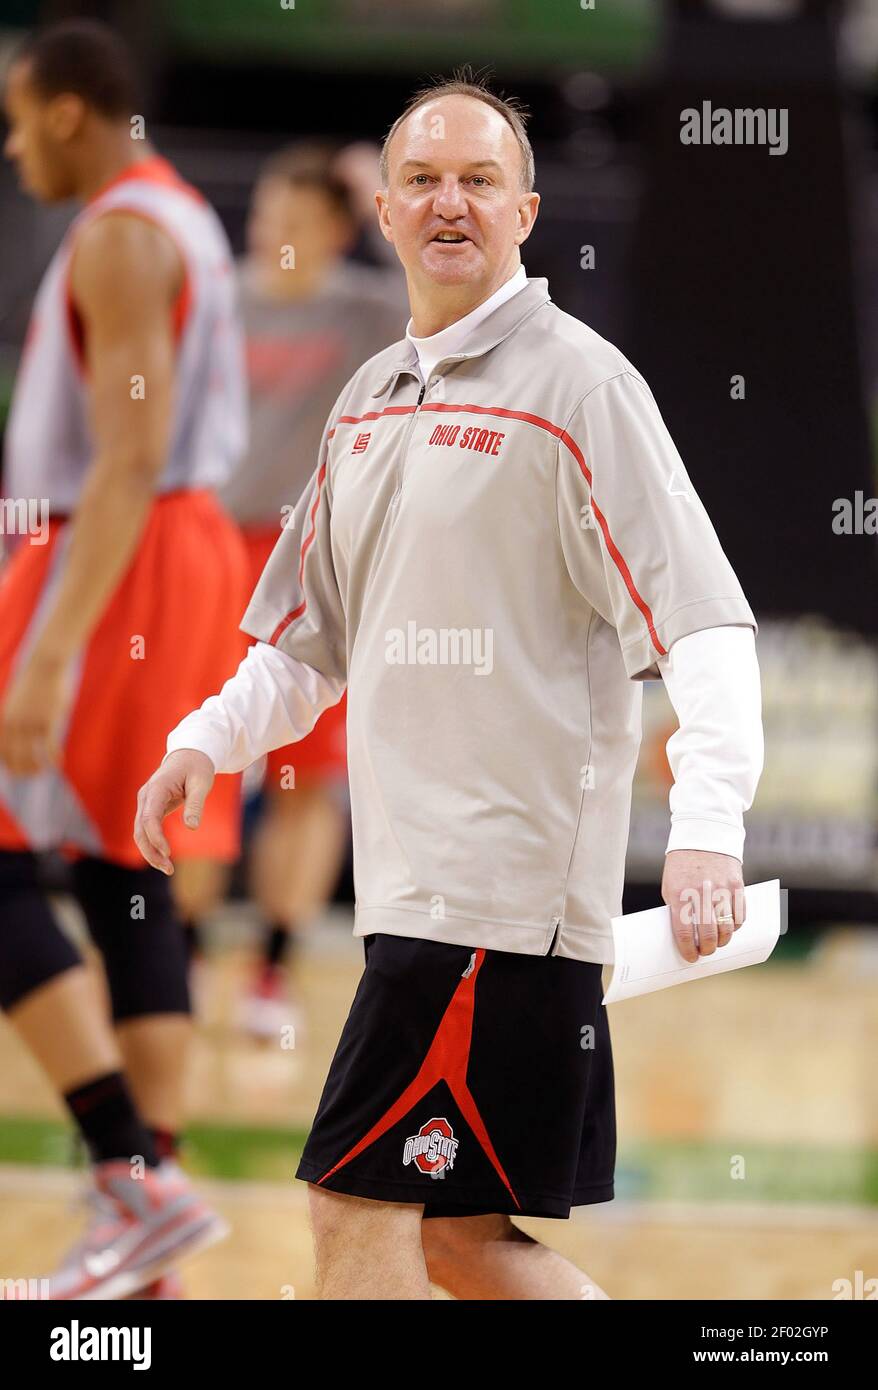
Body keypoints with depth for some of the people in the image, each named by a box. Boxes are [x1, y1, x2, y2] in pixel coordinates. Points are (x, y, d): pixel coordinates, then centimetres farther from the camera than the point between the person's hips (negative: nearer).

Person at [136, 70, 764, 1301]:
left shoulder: (577, 385, -7)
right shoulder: (366, 404, 17)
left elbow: (702, 622, -15)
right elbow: (309, 642, 26)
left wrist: (706, 829, -28)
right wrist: (208, 740, 7)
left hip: (507, 884, -8)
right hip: (417, 880, 8)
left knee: (361, 1206, -10)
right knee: (457, 1237, 8)